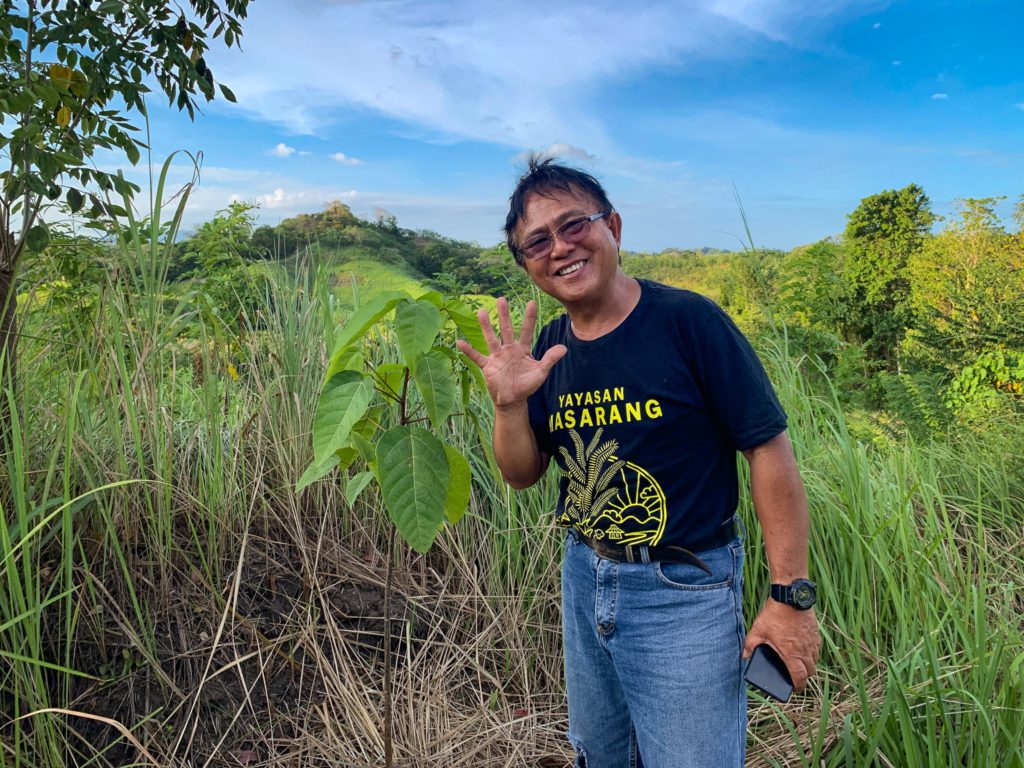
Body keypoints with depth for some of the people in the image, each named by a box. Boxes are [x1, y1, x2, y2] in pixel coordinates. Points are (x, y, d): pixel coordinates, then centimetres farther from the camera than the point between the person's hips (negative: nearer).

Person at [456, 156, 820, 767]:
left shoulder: (690, 321, -18)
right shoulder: (549, 348, -2)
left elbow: (771, 452, -15)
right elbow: (522, 474, 3)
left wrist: (792, 595, -16)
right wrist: (509, 403, -17)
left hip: (684, 597, -5)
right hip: (585, 581, 6)